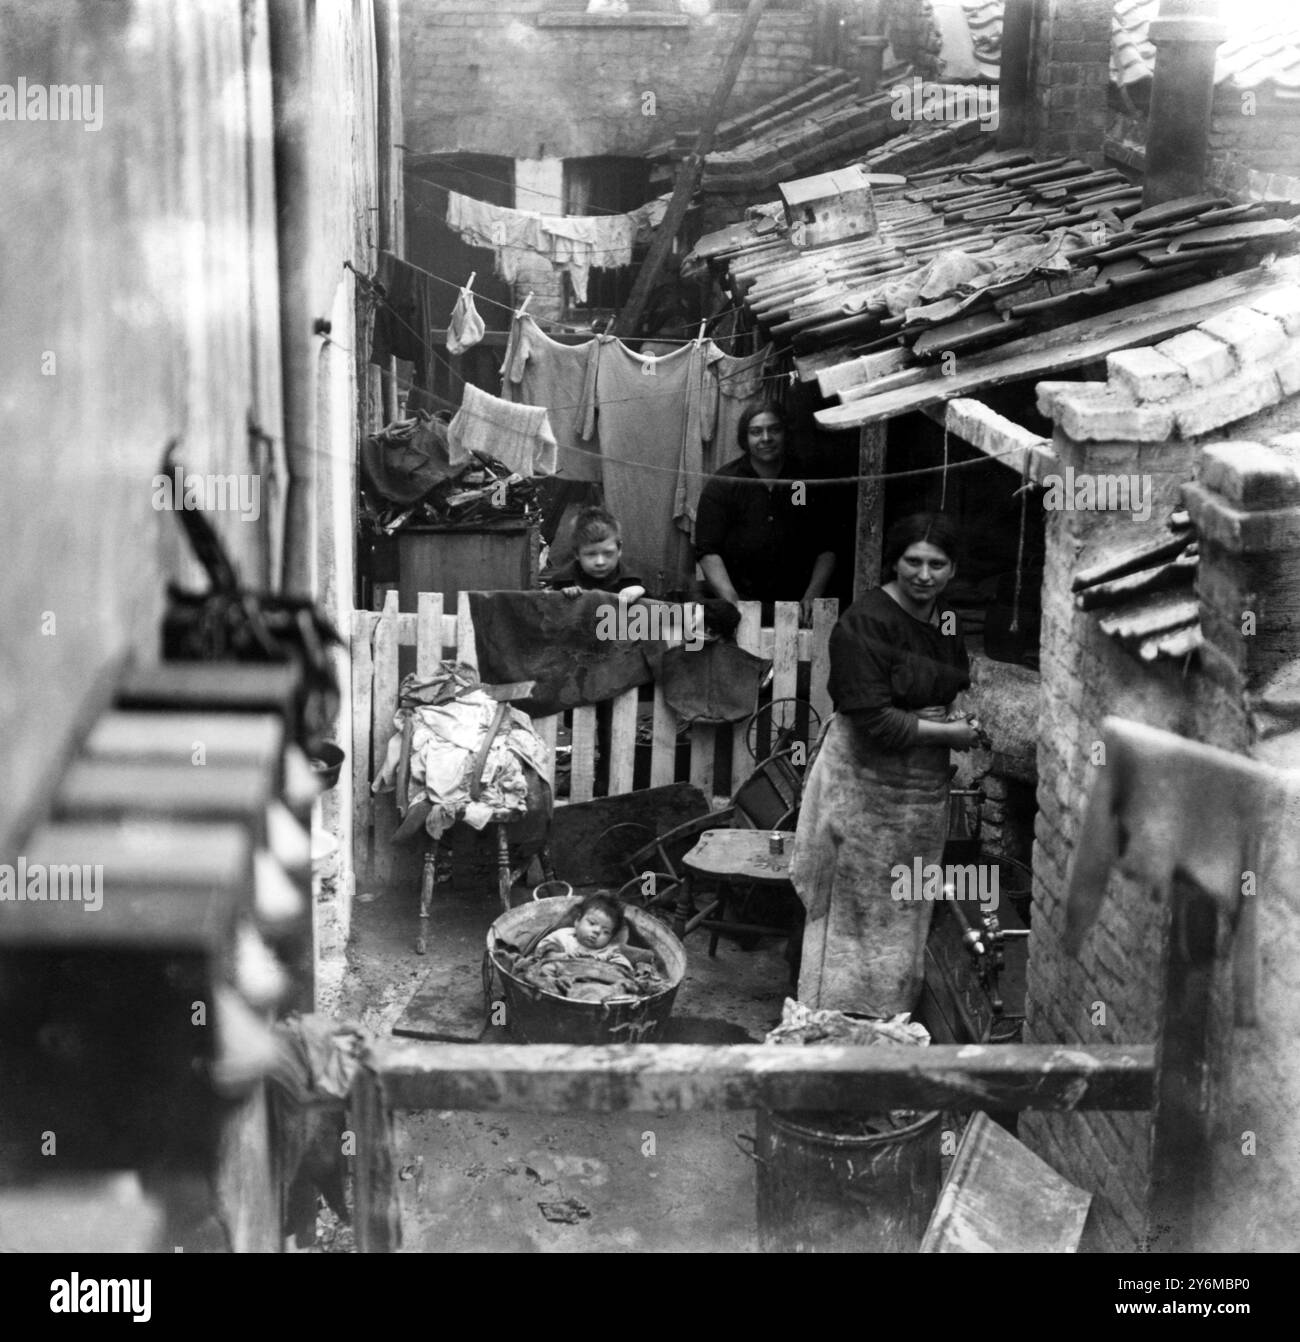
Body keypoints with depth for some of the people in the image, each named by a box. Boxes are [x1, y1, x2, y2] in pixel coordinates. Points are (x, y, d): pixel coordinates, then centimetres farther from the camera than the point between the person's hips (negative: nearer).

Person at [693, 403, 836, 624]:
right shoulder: (722, 484, 1)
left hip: (793, 605, 2)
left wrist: (812, 596, -9)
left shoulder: (807, 481, 6)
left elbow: (826, 549, 7)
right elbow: (708, 551, -5)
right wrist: (732, 602, -18)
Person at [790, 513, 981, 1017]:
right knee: (856, 909, 3)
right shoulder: (865, 624, -19)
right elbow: (873, 721, -24)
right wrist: (948, 732, -16)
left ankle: (893, 1021, 29)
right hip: (866, 783, -7)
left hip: (925, 785, 8)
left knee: (908, 913, 16)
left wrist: (965, 722, -2)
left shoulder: (945, 620, 6)